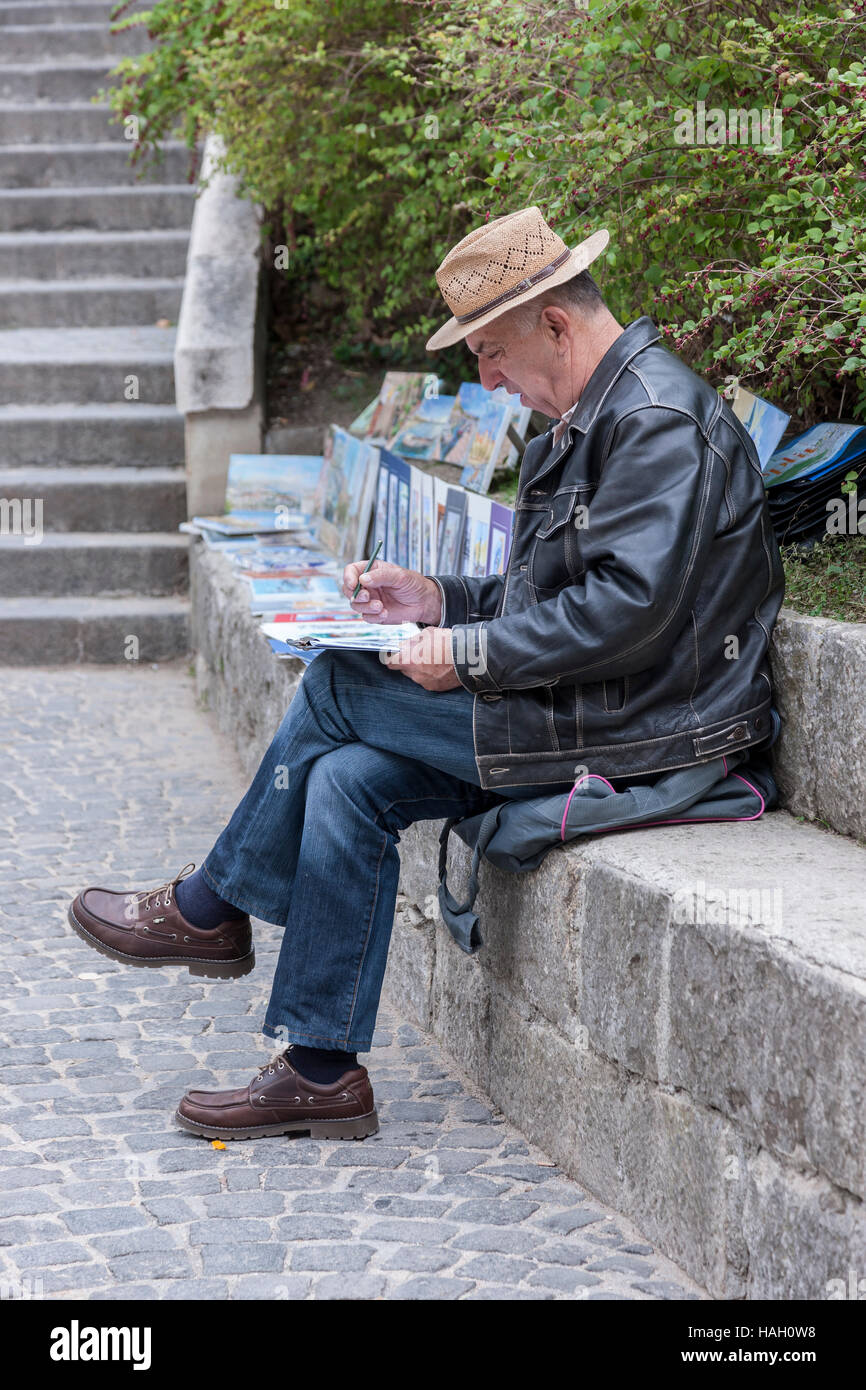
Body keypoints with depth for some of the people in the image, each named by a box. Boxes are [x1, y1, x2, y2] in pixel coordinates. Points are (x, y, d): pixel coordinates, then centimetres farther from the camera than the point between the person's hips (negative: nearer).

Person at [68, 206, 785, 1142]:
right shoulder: (583, 420, 17)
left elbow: (628, 609, -25)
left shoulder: (658, 419, -16)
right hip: (580, 709, 10)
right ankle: (320, 1069, -3)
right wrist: (440, 601, 10)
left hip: (632, 730, -10)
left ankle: (209, 909, 10)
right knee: (346, 781, -6)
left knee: (338, 689, -9)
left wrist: (469, 654, -20)